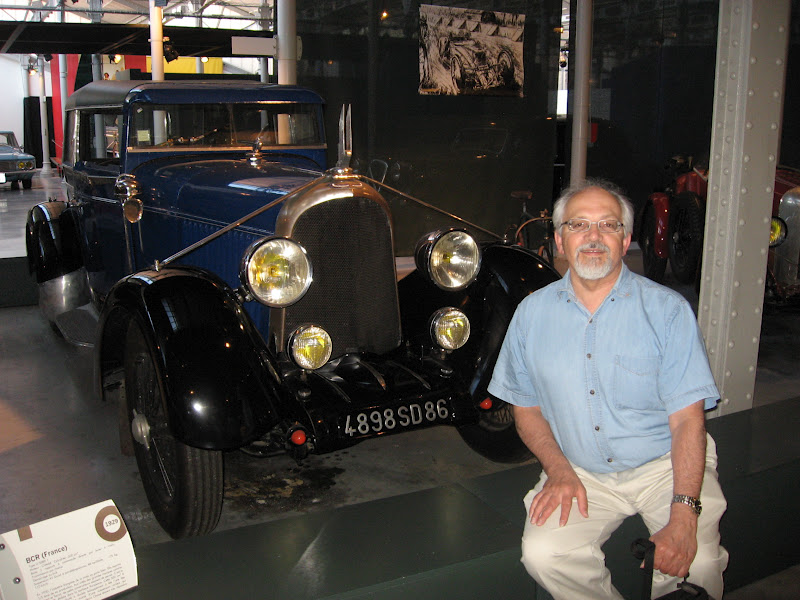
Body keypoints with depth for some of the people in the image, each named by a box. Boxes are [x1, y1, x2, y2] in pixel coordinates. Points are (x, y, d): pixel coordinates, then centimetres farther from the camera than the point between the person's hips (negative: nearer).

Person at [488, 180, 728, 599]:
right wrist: (558, 469, -8)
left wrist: (684, 514, -23)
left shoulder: (667, 310, -6)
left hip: (664, 466, -1)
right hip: (580, 473, 2)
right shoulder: (532, 313, 3)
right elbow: (526, 407, 10)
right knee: (542, 555, -22)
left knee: (696, 566, -24)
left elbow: (688, 419, -12)